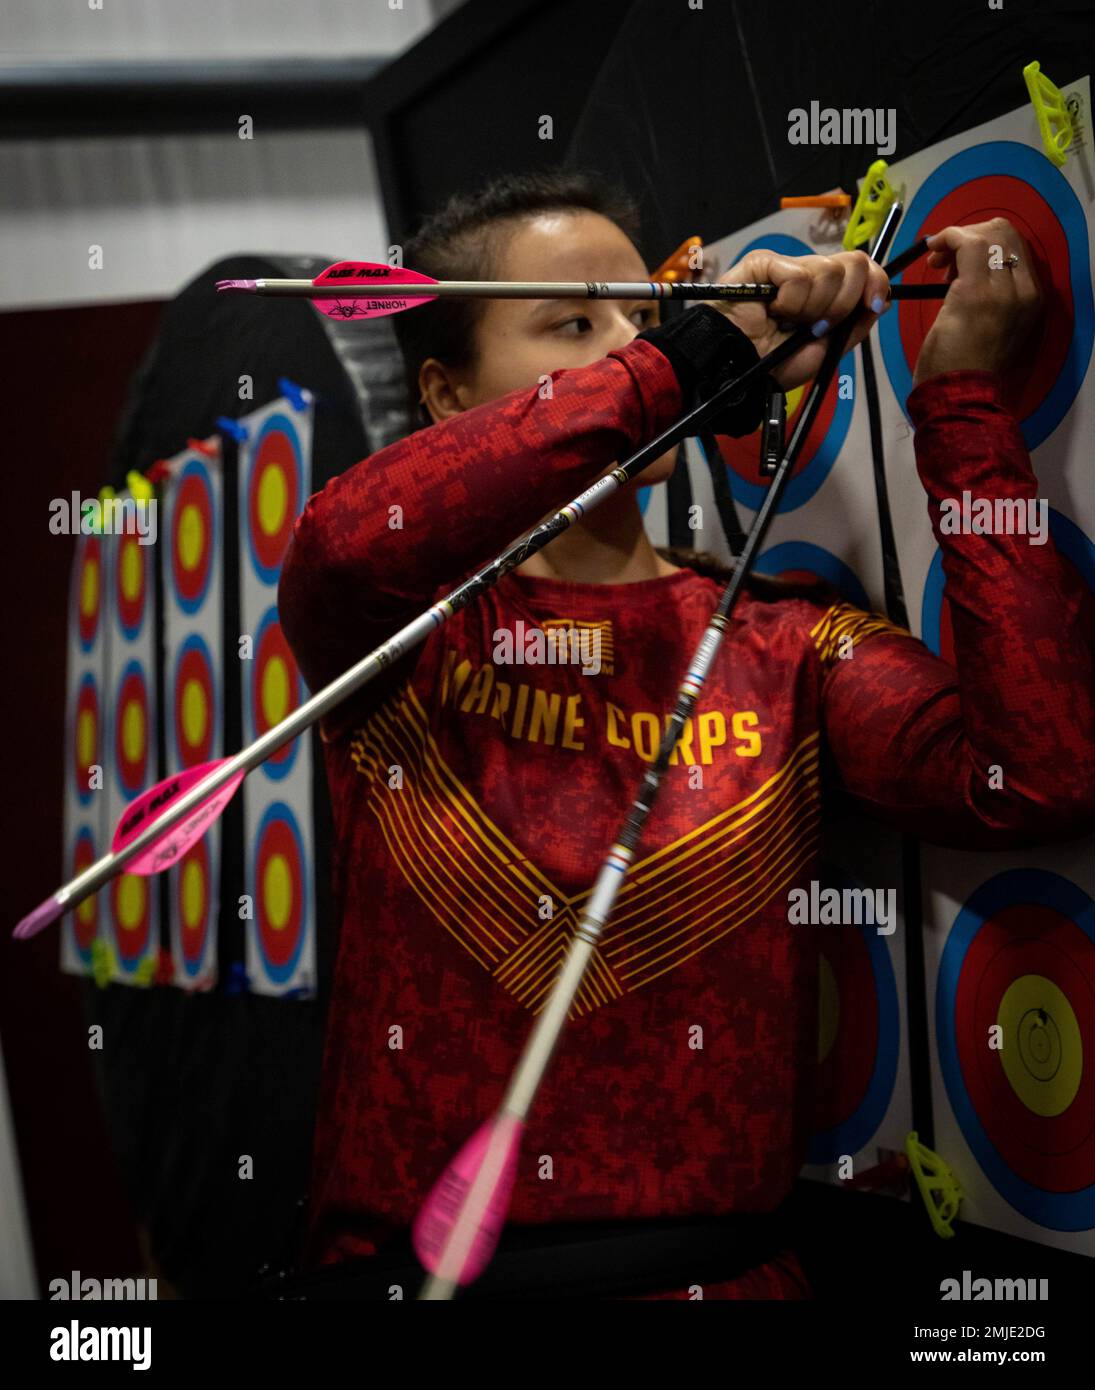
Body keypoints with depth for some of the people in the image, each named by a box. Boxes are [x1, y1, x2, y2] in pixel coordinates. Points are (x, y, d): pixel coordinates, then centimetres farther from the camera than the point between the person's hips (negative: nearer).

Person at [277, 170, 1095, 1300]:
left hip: (715, 1265, 1)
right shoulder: (408, 626, 6)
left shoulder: (787, 652, 8)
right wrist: (694, 356, -11)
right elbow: (351, 540, -17)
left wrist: (964, 399, -4)